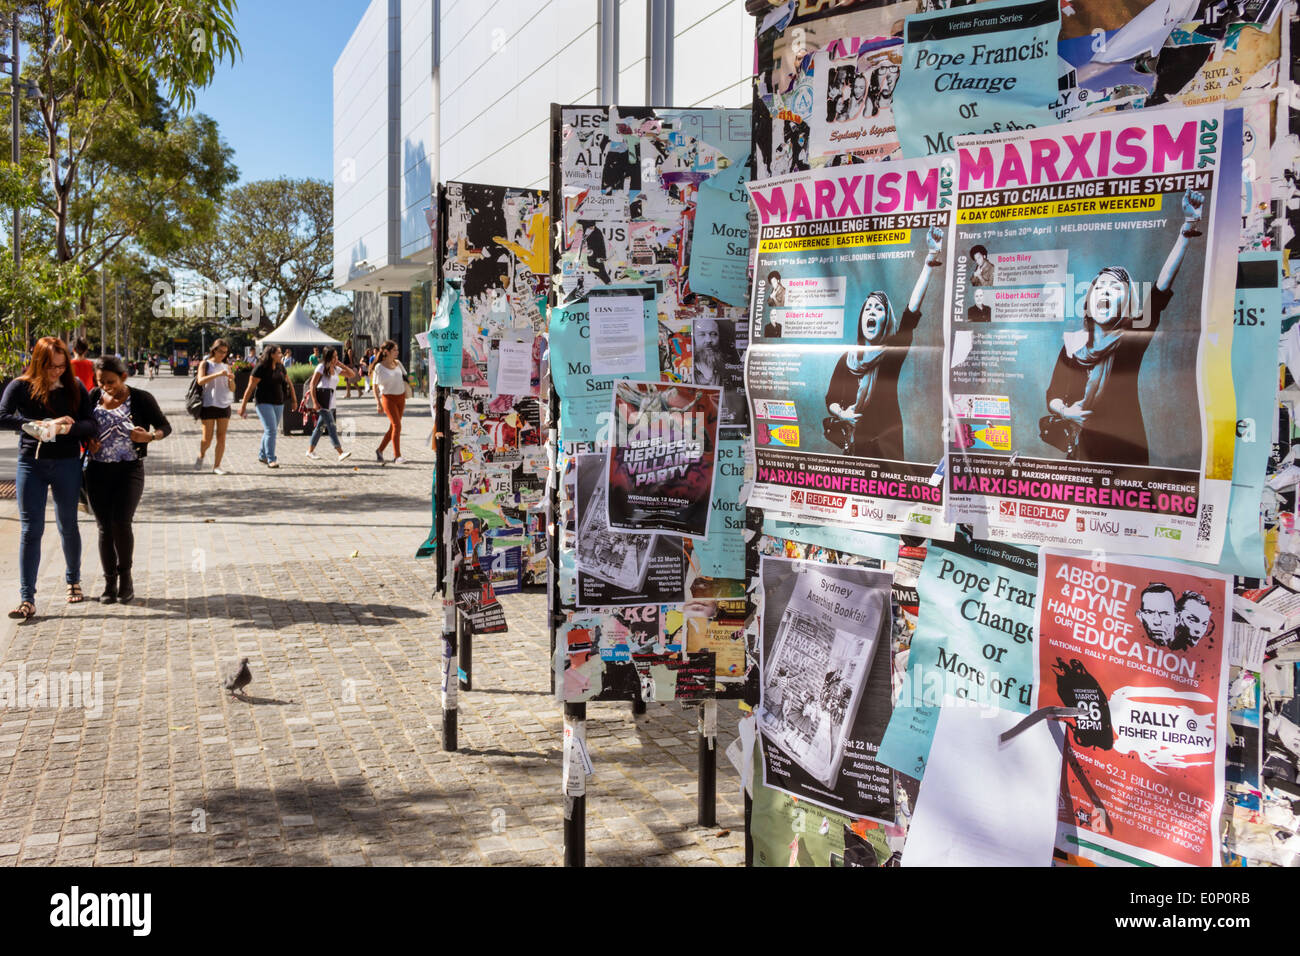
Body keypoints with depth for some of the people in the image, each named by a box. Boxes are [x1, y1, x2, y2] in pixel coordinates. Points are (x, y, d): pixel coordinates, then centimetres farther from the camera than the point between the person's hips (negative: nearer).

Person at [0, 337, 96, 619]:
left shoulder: (75, 388, 0)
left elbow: (90, 424, -6)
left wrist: (66, 427, -26)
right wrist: (40, 425, -26)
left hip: (67, 464, 1)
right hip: (31, 464, -1)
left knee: (68, 526, 13)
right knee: (30, 530, -4)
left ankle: (73, 581, 34)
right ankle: (27, 599, -5)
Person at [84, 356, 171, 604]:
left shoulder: (141, 399, -2)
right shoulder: (94, 397, 7)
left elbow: (165, 426, 2)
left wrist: (150, 436, -19)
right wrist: (87, 441, -3)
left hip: (129, 469, -3)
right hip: (98, 470, 3)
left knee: (121, 523, -15)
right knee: (105, 527, 3)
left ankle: (125, 576, 5)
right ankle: (110, 583, 14)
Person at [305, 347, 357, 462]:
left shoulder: (336, 369, 16)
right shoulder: (321, 367, -5)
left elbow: (352, 374, 17)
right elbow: (312, 385, -8)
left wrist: (341, 364, 6)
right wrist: (314, 402, -16)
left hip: (331, 399, 8)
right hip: (321, 397, -8)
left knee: (321, 425, 12)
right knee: (331, 425, -13)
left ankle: (310, 451, 22)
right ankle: (340, 453, -21)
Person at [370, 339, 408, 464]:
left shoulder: (397, 363, 5)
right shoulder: (379, 367, -10)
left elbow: (404, 378, 17)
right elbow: (374, 386, -5)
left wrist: (405, 398, 13)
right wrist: (378, 403, -10)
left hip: (400, 397, 6)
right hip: (388, 398, -6)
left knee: (393, 426, 9)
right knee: (397, 426, -15)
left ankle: (380, 450, 25)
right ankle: (397, 456, -13)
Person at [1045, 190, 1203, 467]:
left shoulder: (1133, 337, -3)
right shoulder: (1073, 343, 6)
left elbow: (1162, 287, -15)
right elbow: (1053, 393, 12)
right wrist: (1064, 410, -12)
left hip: (1126, 447, -2)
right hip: (1083, 445, 2)